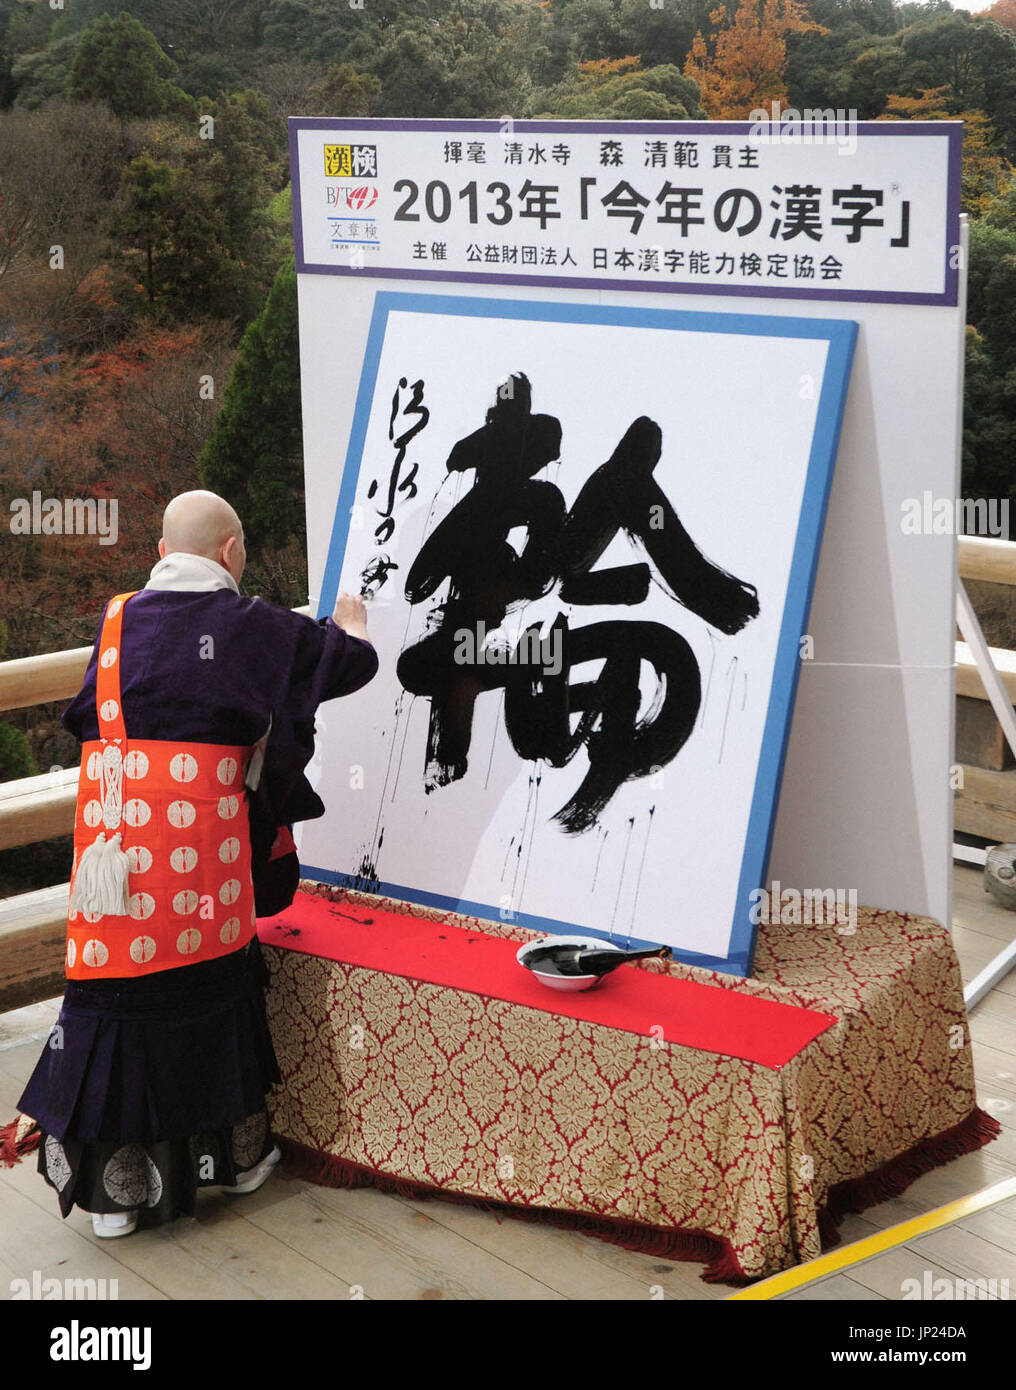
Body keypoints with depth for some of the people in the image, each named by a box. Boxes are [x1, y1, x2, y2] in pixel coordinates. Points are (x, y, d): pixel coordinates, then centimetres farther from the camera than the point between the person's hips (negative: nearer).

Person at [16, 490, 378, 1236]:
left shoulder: (117, 620, 8)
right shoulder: (254, 626, 1)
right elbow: (351, 662, 11)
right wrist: (350, 624, 34)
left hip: (115, 832, 2)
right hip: (204, 838, -2)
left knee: (122, 985, 7)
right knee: (215, 977, 14)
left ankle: (115, 1184, 11)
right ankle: (236, 1150, 29)